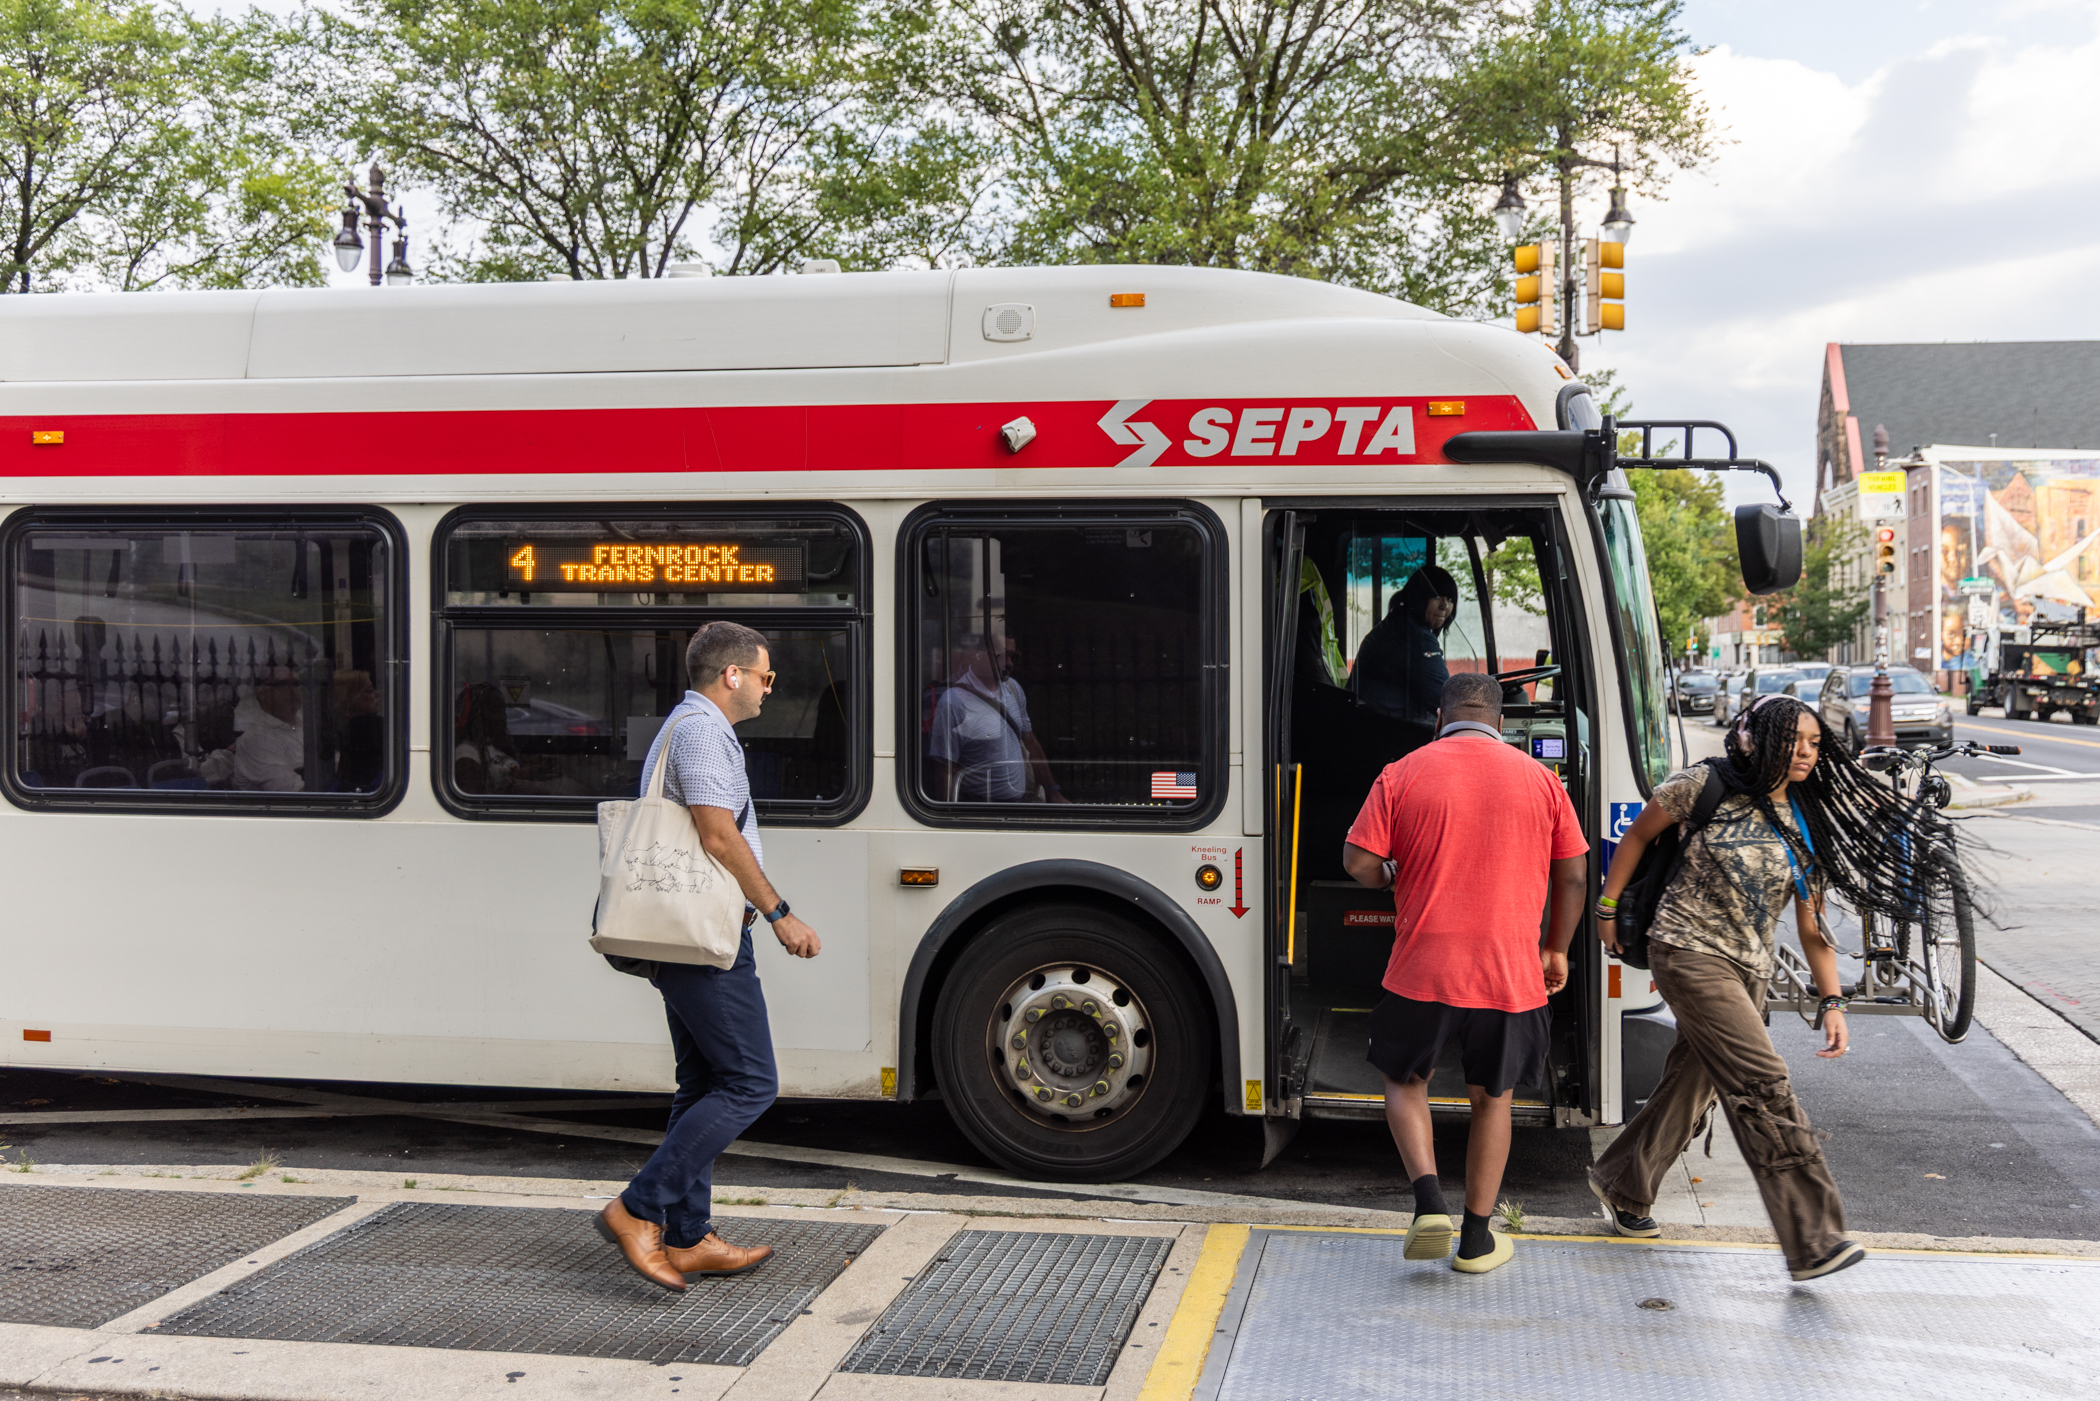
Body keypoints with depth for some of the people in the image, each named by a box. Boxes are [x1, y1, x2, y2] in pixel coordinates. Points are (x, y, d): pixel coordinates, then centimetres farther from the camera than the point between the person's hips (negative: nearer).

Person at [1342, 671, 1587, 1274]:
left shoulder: (1402, 775, -2)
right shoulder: (1540, 778, 3)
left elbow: (1358, 863, -6)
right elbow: (1573, 876, 6)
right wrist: (1556, 950, 19)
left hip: (1423, 968, -1)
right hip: (1510, 973, 1)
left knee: (1405, 1079, 19)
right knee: (1493, 1098, 17)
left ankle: (1429, 1202, 0)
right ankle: (1476, 1240, 21)